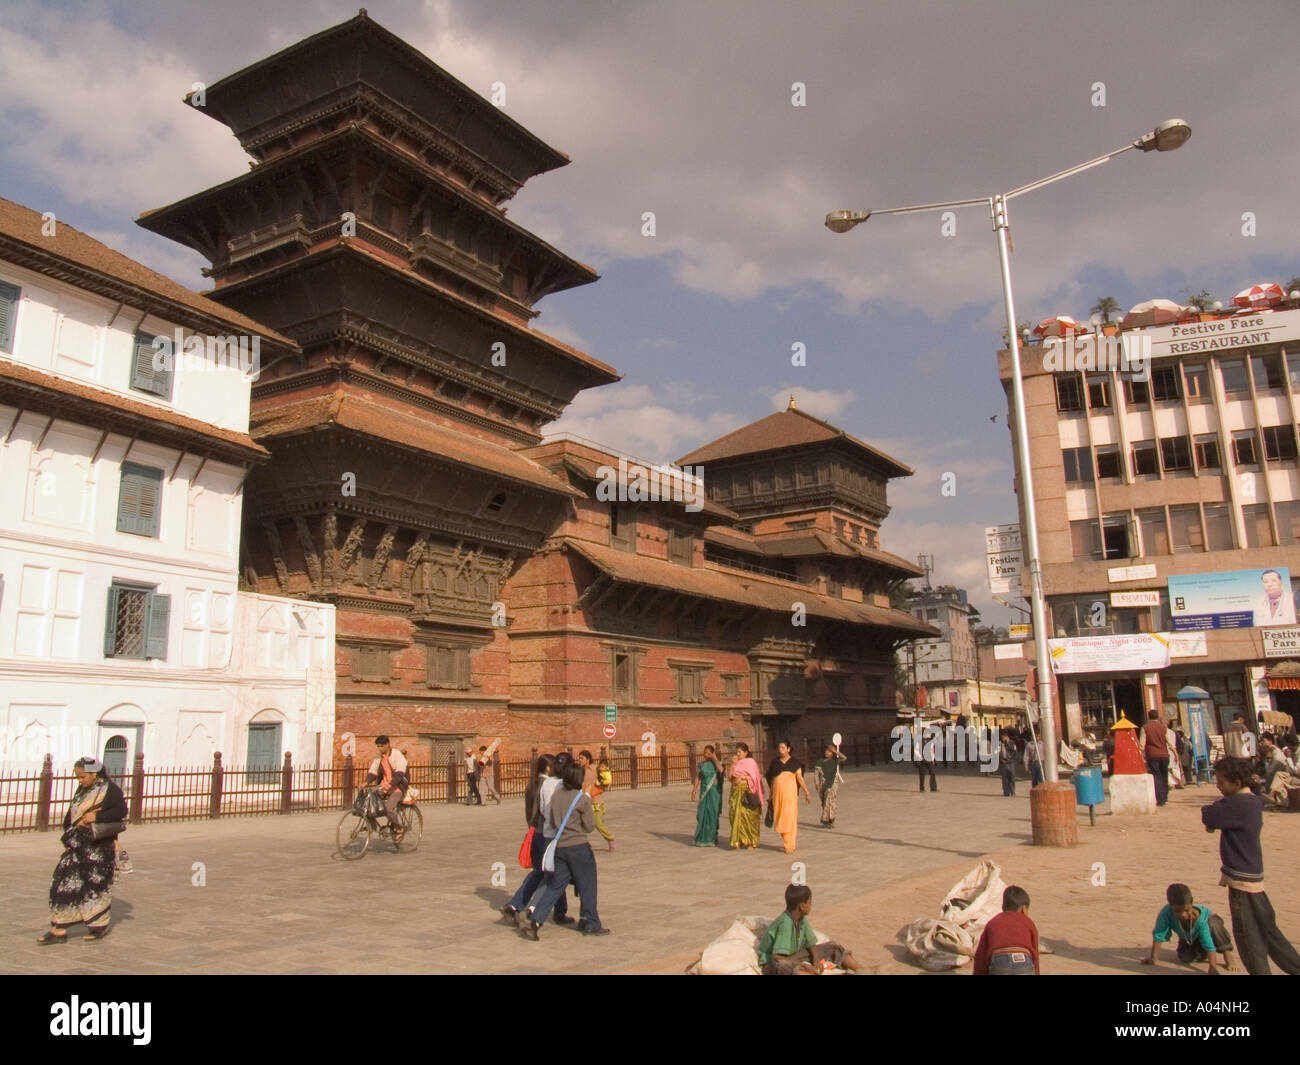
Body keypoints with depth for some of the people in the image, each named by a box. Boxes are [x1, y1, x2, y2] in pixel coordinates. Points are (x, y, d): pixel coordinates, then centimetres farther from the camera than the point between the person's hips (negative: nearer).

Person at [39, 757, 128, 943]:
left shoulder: (110, 789, -8)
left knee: (98, 884, 3)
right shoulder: (81, 791, 13)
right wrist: (67, 836, 5)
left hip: (100, 846, -7)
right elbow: (70, 816, 17)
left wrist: (96, 817, -21)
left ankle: (101, 925, 18)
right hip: (79, 845, 7)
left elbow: (121, 810, -16)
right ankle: (59, 929, 7)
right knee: (65, 882, 2)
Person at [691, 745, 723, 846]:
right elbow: (698, 777, 8)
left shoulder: (716, 763, -2)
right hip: (704, 791, 3)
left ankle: (712, 838, 5)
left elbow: (721, 770, -23)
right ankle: (703, 838, 8)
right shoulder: (702, 764, 9)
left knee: (712, 813, -4)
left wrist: (715, 758, -14)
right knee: (703, 813, 0)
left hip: (714, 791, -3)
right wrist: (694, 789, -1)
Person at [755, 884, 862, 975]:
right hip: (773, 963, -9)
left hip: (792, 956, 9)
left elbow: (810, 943, 6)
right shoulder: (785, 923, -29)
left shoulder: (802, 919, -4)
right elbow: (777, 957, -34)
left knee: (833, 948, 2)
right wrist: (804, 965, -32)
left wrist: (816, 958, -15)